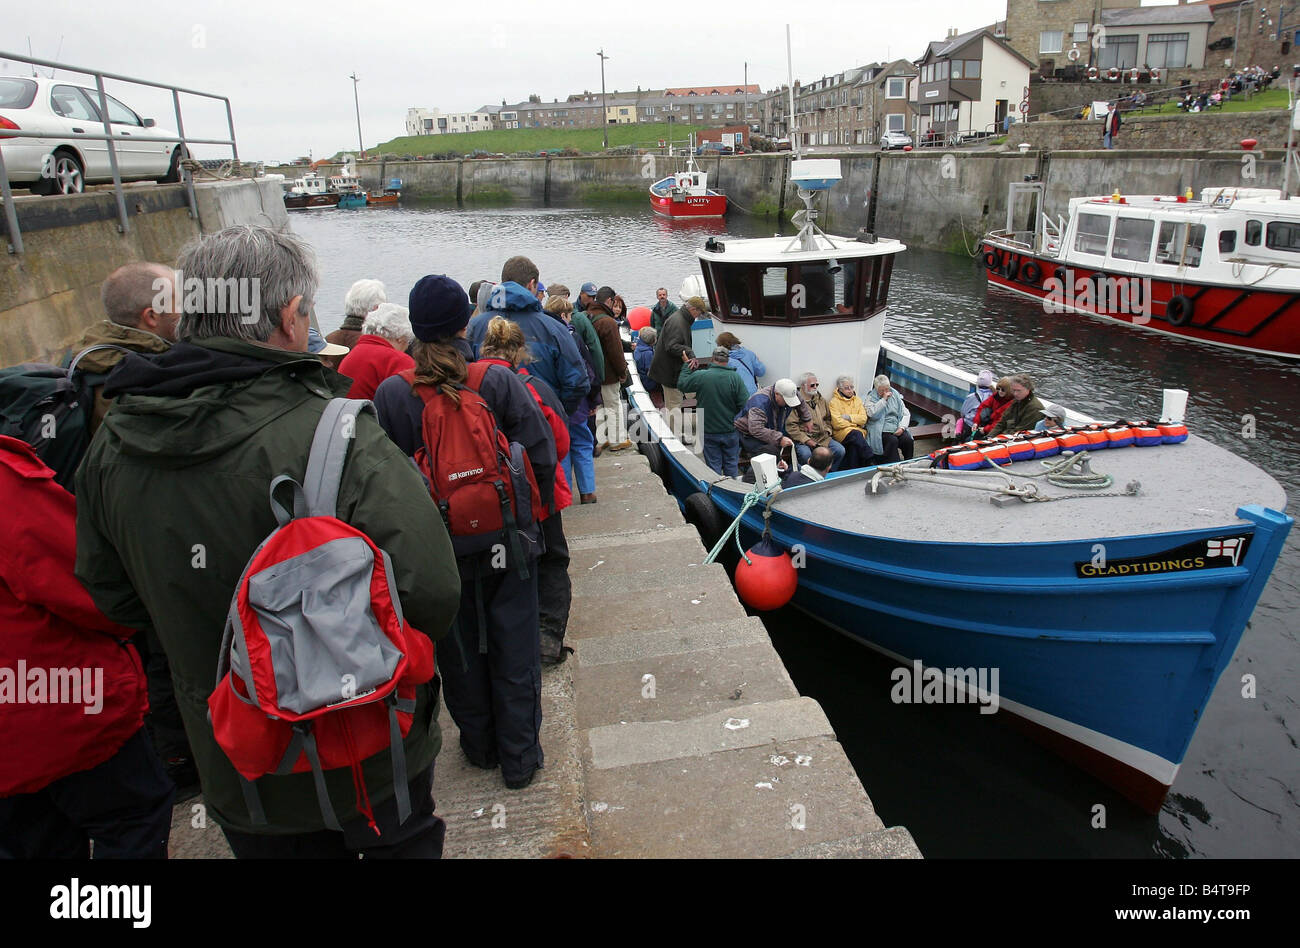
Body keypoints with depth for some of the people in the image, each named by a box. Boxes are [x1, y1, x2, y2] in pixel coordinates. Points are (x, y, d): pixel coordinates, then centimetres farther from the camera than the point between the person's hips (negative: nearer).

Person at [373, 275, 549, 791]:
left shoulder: (391, 394, -11)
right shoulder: (499, 381, -12)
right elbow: (542, 456, -11)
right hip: (506, 541, -1)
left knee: (459, 650, 20)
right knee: (514, 649, 13)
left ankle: (479, 745, 38)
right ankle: (518, 757, 25)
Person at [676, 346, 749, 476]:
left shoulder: (700, 376, -16)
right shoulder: (735, 377, -15)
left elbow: (681, 384, 2)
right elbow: (744, 404, -14)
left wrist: (687, 366, 16)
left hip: (709, 432, -1)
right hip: (731, 431, 1)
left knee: (714, 465, 11)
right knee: (731, 464, 16)